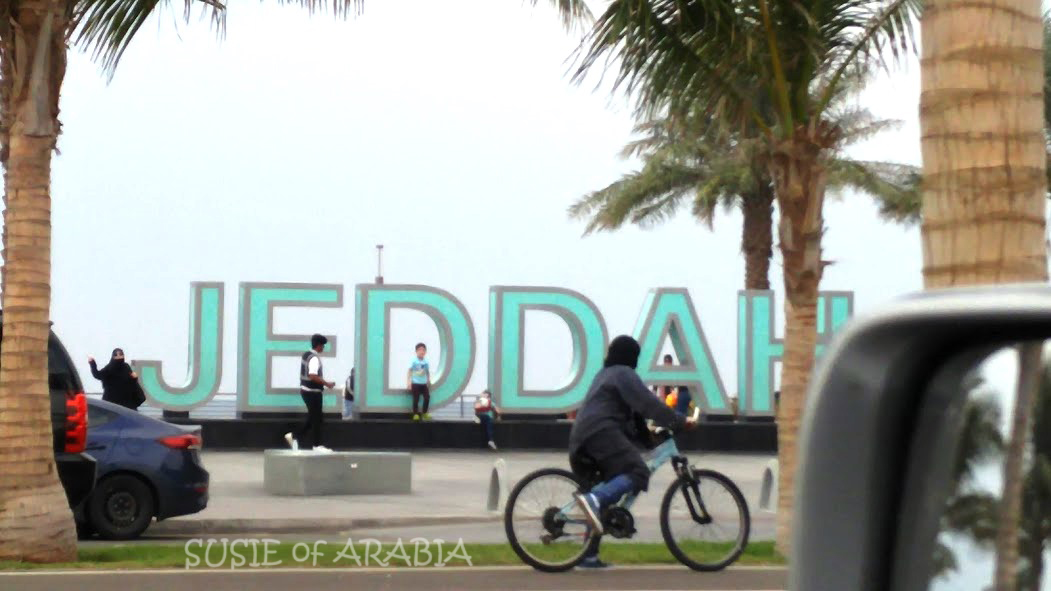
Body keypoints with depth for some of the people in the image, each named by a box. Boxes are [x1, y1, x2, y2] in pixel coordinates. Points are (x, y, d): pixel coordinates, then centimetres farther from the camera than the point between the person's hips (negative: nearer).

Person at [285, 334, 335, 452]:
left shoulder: (306, 355, 12)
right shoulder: (314, 358, -19)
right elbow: (313, 376, -28)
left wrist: (323, 383, 22)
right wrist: (326, 384, -20)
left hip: (306, 389, 10)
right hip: (313, 391, -10)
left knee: (313, 417, 16)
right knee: (316, 418, 1)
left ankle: (294, 436, 14)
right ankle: (316, 445, 8)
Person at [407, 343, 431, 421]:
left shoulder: (426, 362, 1)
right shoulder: (413, 361, -10)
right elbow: (410, 371, -8)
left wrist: (428, 382, 17)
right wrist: (409, 382, -11)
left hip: (424, 383, 4)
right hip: (415, 383, -4)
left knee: (427, 397, -2)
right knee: (416, 399, -2)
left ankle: (425, 413, 13)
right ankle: (415, 414, 6)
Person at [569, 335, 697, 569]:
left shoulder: (605, 374, 32)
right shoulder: (624, 374, 2)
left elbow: (630, 410, 33)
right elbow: (648, 403, -7)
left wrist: (645, 432, 29)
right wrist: (679, 421, -4)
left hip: (581, 438, 10)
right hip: (602, 433, -10)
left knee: (605, 496, 12)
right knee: (637, 473, -22)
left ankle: (589, 556, 6)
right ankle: (593, 499, -44)